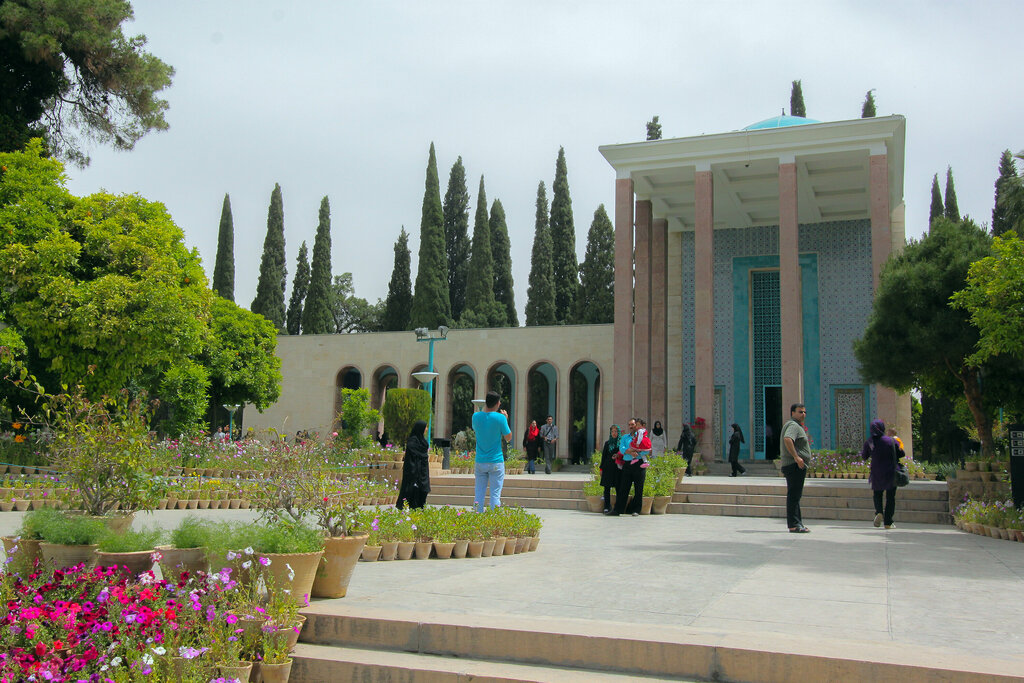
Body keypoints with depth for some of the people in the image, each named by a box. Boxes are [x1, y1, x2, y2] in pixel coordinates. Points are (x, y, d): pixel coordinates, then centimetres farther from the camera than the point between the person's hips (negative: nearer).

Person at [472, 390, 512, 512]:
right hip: (496, 462, -3)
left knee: (479, 493, 9)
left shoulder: (476, 416, -1)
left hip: (480, 462, 4)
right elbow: (508, 437, -3)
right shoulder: (500, 417, -12)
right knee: (495, 494, 1)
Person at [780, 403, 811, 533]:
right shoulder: (793, 425, -11)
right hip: (795, 466, -11)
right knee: (794, 495, -11)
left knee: (795, 495, 14)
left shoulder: (794, 425, 23)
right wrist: (796, 457, -30)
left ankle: (797, 523, 19)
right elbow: (787, 439, -30)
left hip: (796, 465, 11)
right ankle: (794, 525, -11)